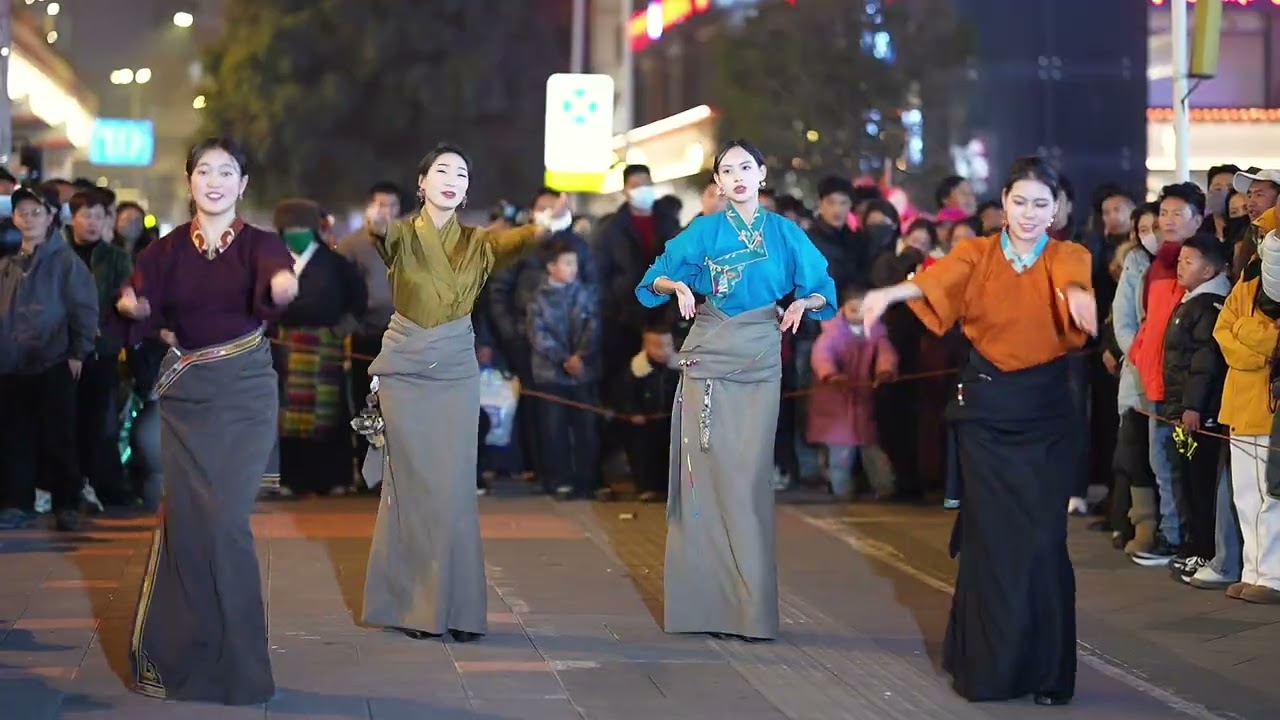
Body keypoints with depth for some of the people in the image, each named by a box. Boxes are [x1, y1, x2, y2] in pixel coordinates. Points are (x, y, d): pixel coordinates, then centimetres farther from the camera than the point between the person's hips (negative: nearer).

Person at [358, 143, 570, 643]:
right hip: (404, 371, -2)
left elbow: (513, 241, -20)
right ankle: (410, 604, 9)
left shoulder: (477, 243, 2)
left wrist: (545, 227, -45)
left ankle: (456, 606, 5)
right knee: (410, 488, 1)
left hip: (456, 374, 2)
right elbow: (375, 239, -28)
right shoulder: (400, 236, -3)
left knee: (454, 491, -2)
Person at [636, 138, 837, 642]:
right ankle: (703, 599, 0)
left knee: (748, 477, -1)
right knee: (709, 474, -3)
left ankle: (751, 605, 3)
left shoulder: (785, 233, 8)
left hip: (760, 364, 1)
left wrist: (803, 302, -11)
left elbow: (824, 289, 10)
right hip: (708, 361, -1)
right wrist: (677, 286, -18)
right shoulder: (704, 232, 4)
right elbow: (655, 280, 3)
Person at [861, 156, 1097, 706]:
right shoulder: (978, 254, 2)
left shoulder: (1065, 256, 0)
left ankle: (1045, 667, 7)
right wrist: (891, 292, -43)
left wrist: (1078, 293, -51)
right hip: (986, 407, 0)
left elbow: (1073, 276, -26)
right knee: (991, 537, 0)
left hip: (1044, 413, 0)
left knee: (1042, 539, -5)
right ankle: (990, 663, 12)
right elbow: (937, 278, -20)